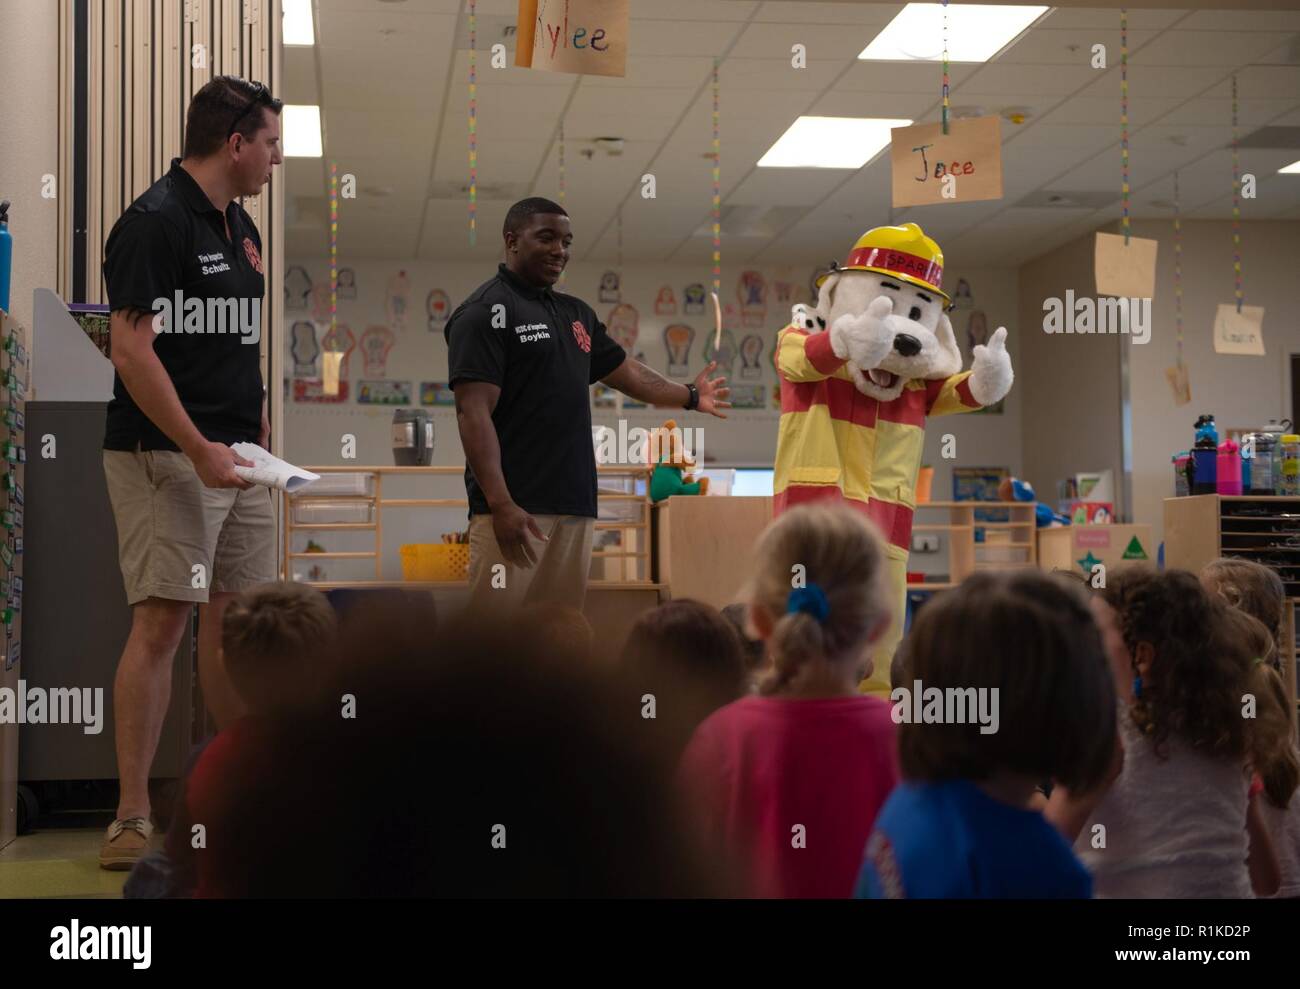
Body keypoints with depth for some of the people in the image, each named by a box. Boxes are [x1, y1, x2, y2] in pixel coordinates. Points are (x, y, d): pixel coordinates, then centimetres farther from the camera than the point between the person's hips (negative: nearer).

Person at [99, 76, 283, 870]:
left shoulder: (240, 228, 14)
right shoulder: (154, 222, -13)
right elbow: (132, 349, -19)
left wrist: (260, 435, 15)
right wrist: (198, 448, -22)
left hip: (238, 457, 9)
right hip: (167, 454, -9)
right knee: (162, 624, -9)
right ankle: (132, 819, -5)